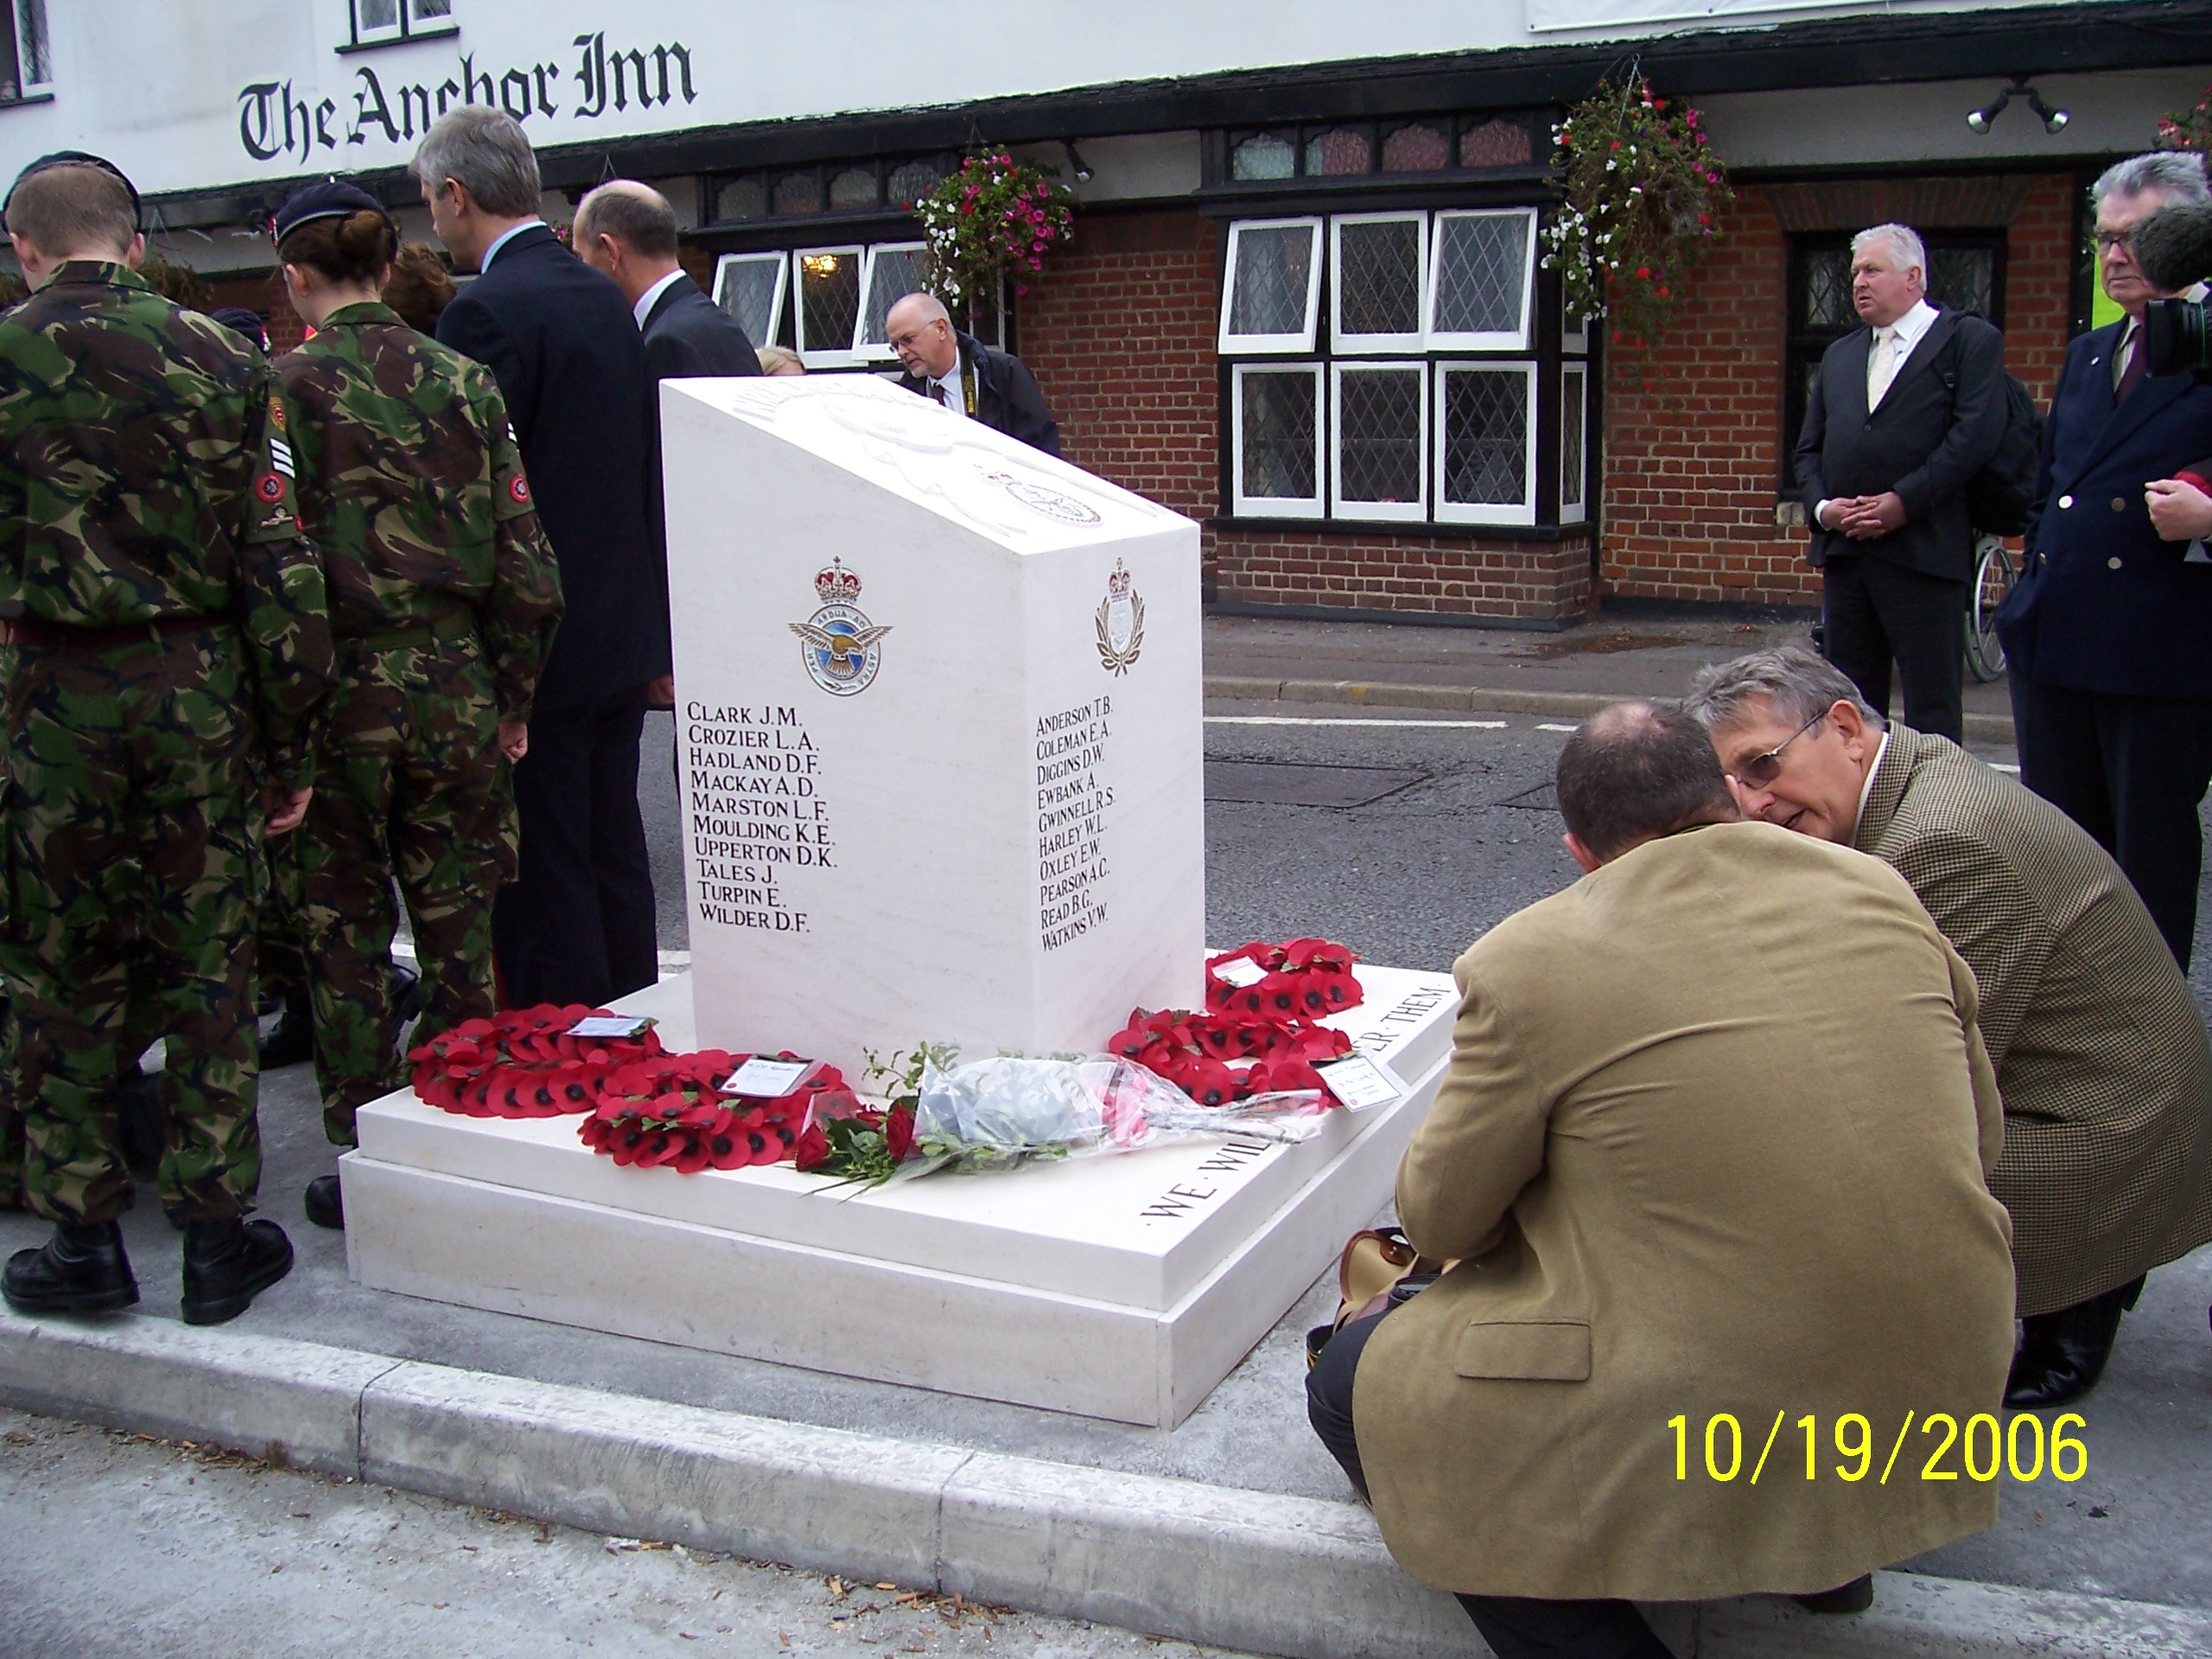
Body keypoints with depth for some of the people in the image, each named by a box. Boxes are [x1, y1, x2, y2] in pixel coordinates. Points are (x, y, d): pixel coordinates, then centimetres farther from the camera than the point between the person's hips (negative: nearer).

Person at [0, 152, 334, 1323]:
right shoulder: (218, 357, -1)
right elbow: (277, 560, -3)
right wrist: (290, 739, 2)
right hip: (197, 687, 1)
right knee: (206, 964, 9)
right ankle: (217, 1236, 15)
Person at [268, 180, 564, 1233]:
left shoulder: (282, 390, -8)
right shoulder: (463, 382, 2)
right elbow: (523, 564, 0)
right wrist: (510, 696, 10)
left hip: (334, 687, -3)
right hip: (451, 683, 3)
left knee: (342, 931, 9)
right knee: (457, 927, 13)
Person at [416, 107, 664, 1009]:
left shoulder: (487, 311, -15)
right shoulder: (603, 298, 10)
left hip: (536, 640, -8)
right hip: (622, 629, 9)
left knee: (542, 874, 0)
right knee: (614, 855, 16)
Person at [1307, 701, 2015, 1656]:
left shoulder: (1524, 962, -13)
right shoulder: (1882, 891, 2)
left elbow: (1439, 1222, -1)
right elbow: (1980, 1140, 13)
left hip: (1697, 1431, -6)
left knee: (1351, 1385, 11)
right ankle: (1820, 1551, 28)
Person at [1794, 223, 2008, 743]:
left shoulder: (1970, 340, 2)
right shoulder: (1839, 356, 21)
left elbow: (1977, 434, -11)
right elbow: (1809, 449, 17)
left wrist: (1905, 501, -17)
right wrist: (1821, 506, -3)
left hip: (1923, 549, -6)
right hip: (1843, 549, 6)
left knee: (1932, 702, -2)